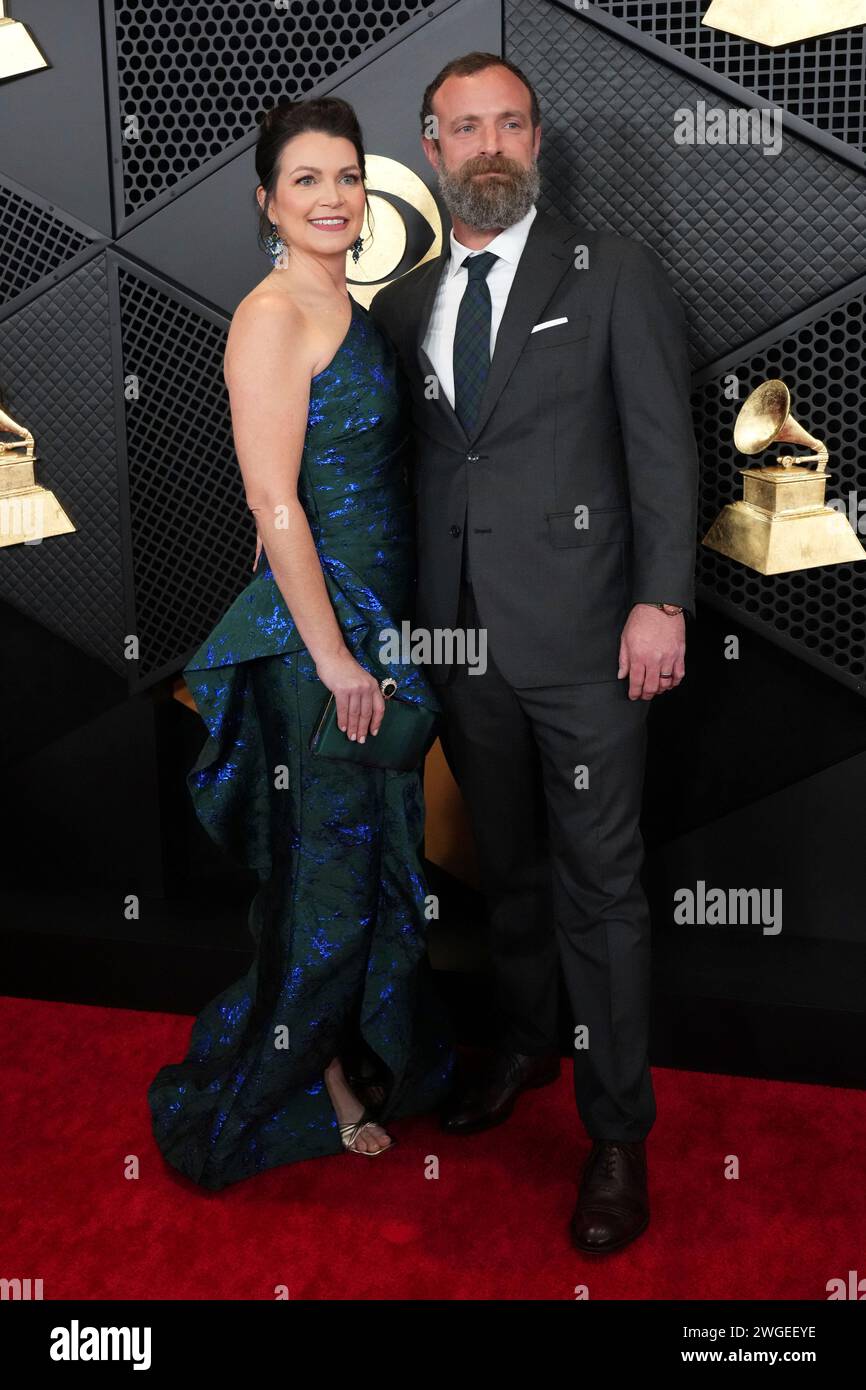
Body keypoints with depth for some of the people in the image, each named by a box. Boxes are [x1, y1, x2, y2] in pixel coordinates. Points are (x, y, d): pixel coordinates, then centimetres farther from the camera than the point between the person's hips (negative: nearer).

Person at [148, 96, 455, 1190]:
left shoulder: (349, 310, 11)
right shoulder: (272, 317, -16)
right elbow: (275, 505, -20)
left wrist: (381, 639, 15)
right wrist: (335, 659, -19)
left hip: (378, 616, 9)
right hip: (317, 627, -9)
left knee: (379, 844, 19)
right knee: (329, 856, 5)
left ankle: (361, 1049, 39)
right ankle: (309, 1080, 26)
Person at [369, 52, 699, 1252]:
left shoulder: (612, 272, -1)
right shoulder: (403, 302, 11)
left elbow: (663, 445, -5)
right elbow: (408, 462, 14)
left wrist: (662, 600, -13)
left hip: (579, 631, -4)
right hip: (461, 632, 4)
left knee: (599, 882, 2)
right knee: (506, 861, 18)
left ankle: (618, 1128, 16)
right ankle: (526, 1042, 40)